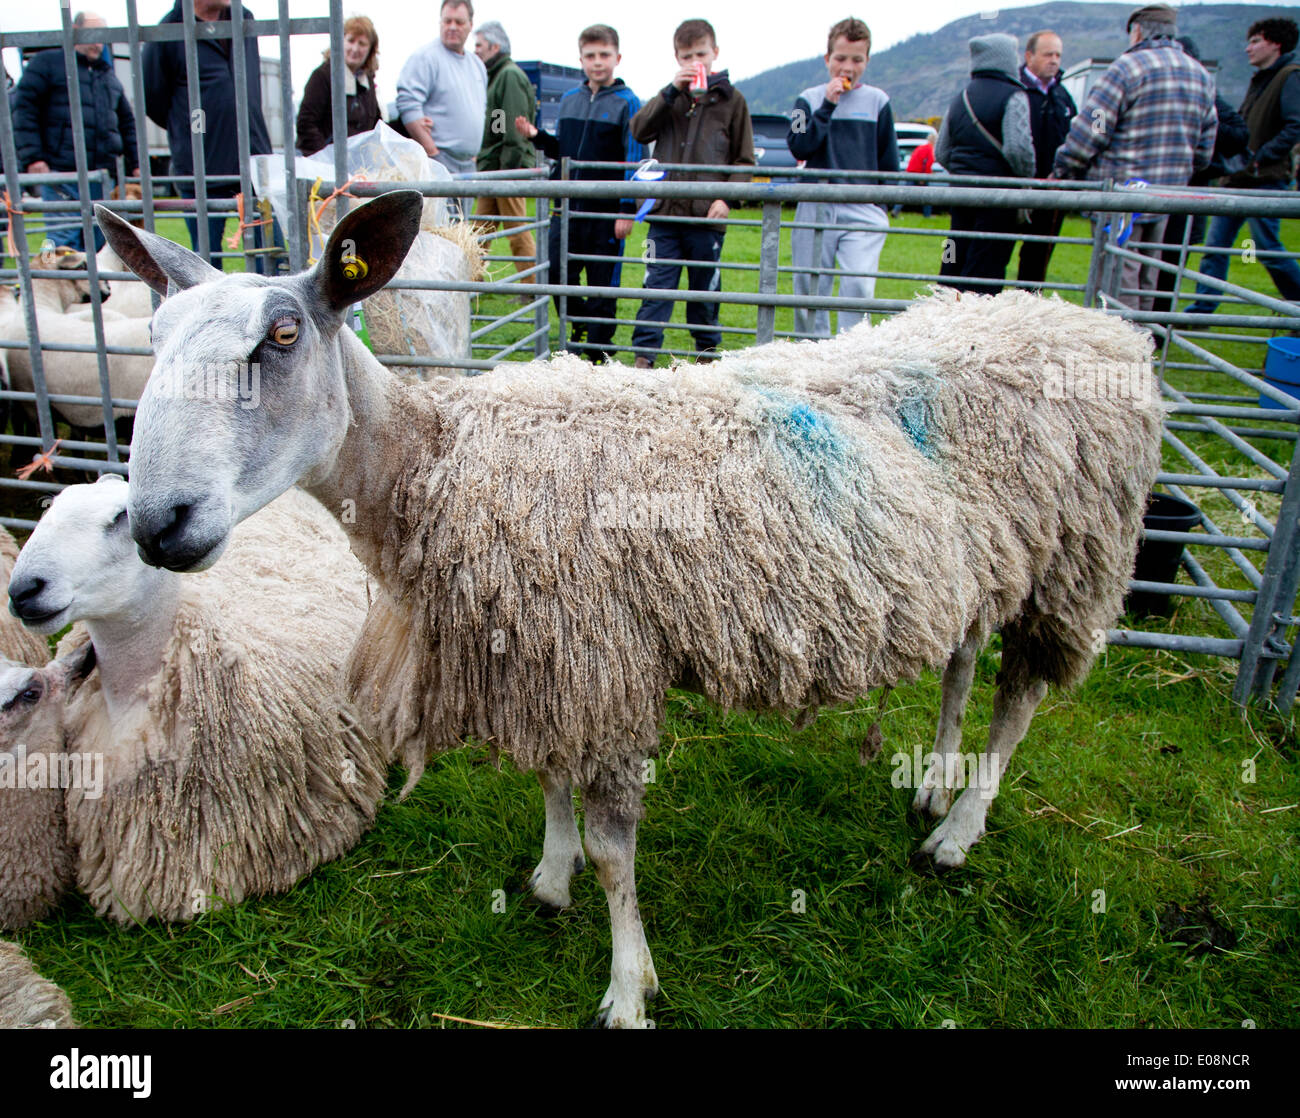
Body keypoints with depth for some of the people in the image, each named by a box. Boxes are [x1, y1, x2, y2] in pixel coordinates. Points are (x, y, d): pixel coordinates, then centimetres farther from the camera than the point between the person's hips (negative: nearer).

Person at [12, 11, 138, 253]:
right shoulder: (47, 62, 6)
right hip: (60, 171, -5)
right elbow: (23, 108, -1)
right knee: (65, 235, -12)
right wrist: (32, 158, -11)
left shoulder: (109, 75, 23)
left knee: (99, 239, 4)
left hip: (102, 174, 5)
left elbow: (127, 122, 28)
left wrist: (136, 164, 18)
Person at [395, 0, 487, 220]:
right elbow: (408, 104, -15)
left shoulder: (477, 63, 20)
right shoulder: (425, 57, -5)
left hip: (467, 163, 8)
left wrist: (475, 151, 17)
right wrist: (432, 151, -20)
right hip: (439, 161, -8)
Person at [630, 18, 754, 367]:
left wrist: (727, 197, -8)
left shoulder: (731, 99, 6)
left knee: (706, 287, 10)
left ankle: (707, 351, 24)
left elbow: (744, 160, 7)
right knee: (657, 286, -1)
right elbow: (639, 131, -2)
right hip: (665, 210, 1)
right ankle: (644, 354, 2)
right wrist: (671, 90, -9)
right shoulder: (670, 96, 12)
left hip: (707, 215, -1)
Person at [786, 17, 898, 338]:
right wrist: (827, 107, -11)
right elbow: (798, 147, -8)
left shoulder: (877, 100, 8)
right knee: (810, 288, 4)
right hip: (814, 209, 1)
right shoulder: (809, 99, 6)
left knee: (859, 285, -15)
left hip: (863, 210, -1)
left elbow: (889, 159, 13)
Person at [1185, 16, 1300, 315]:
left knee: (1267, 248, -4)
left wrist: (1260, 158, -20)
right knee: (1215, 245, 4)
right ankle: (1201, 309, 7)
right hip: (1239, 178, 8)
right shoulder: (1260, 79, 18)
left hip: (1266, 180, -8)